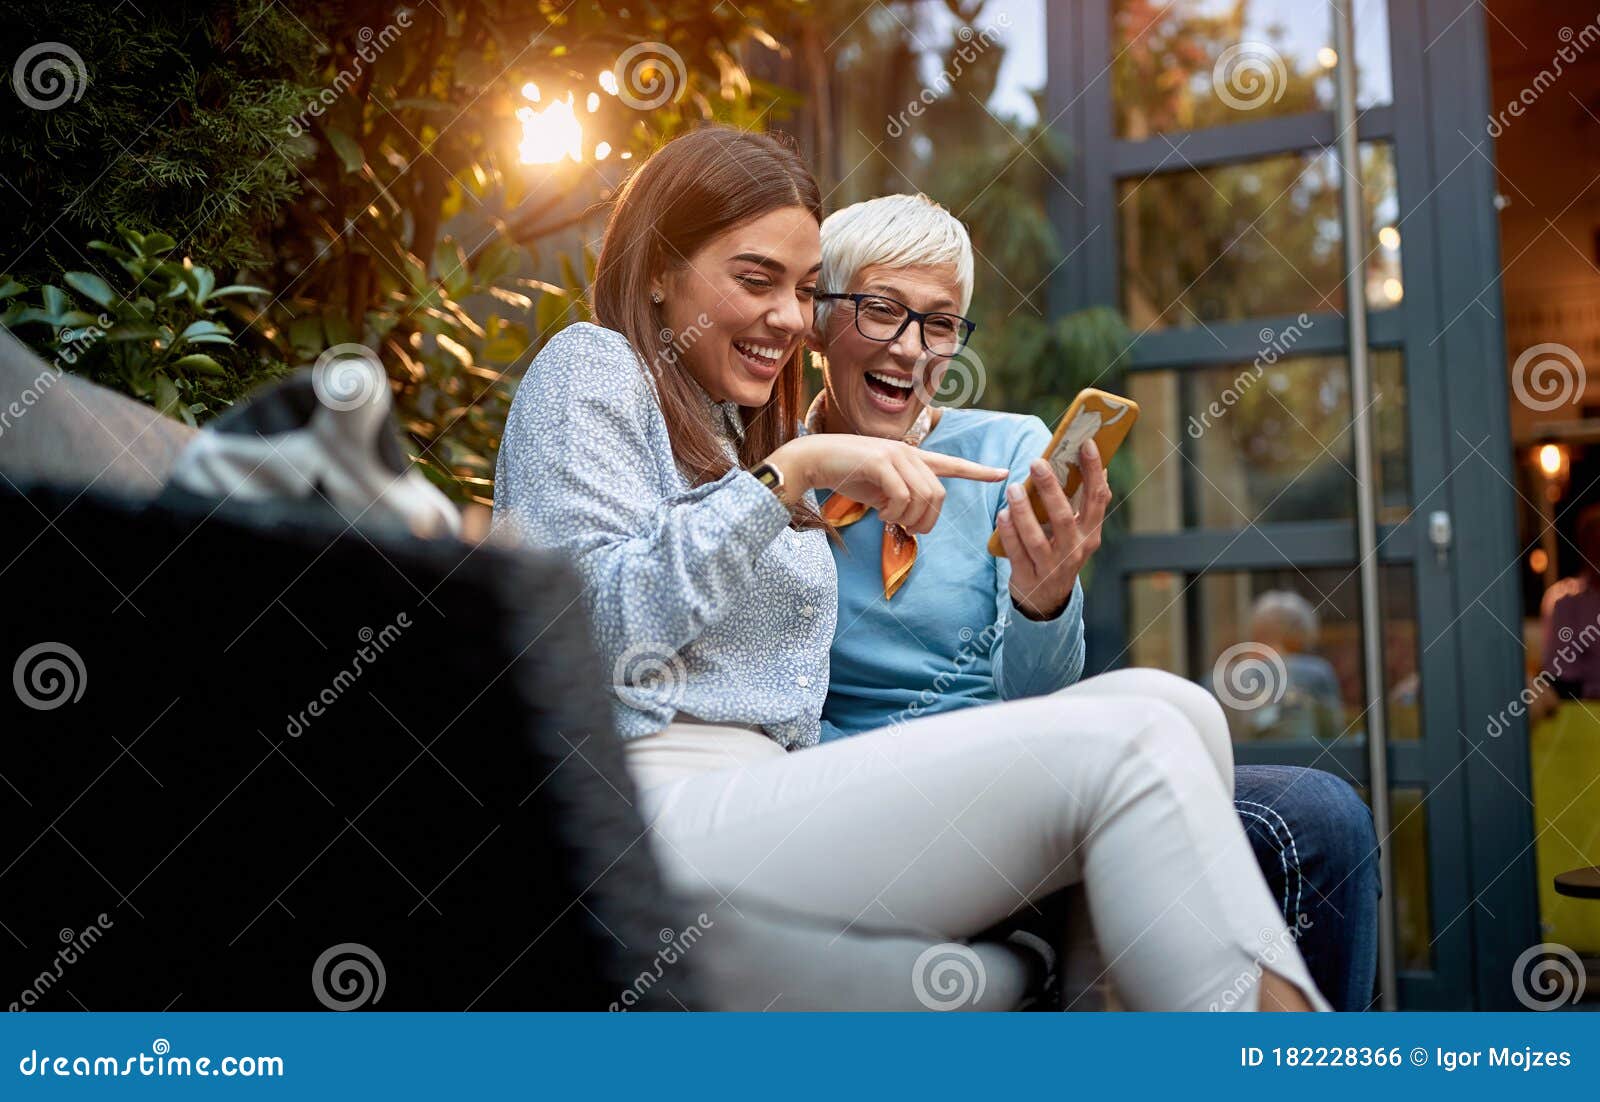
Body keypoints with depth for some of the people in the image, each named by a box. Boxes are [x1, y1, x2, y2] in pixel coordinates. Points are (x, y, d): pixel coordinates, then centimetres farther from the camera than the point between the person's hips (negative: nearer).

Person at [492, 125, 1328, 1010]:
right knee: (1122, 746, -21)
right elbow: (601, 624, -10)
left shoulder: (737, 436, 30)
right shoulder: (591, 368, 8)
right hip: (660, 815, -8)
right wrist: (790, 471, -12)